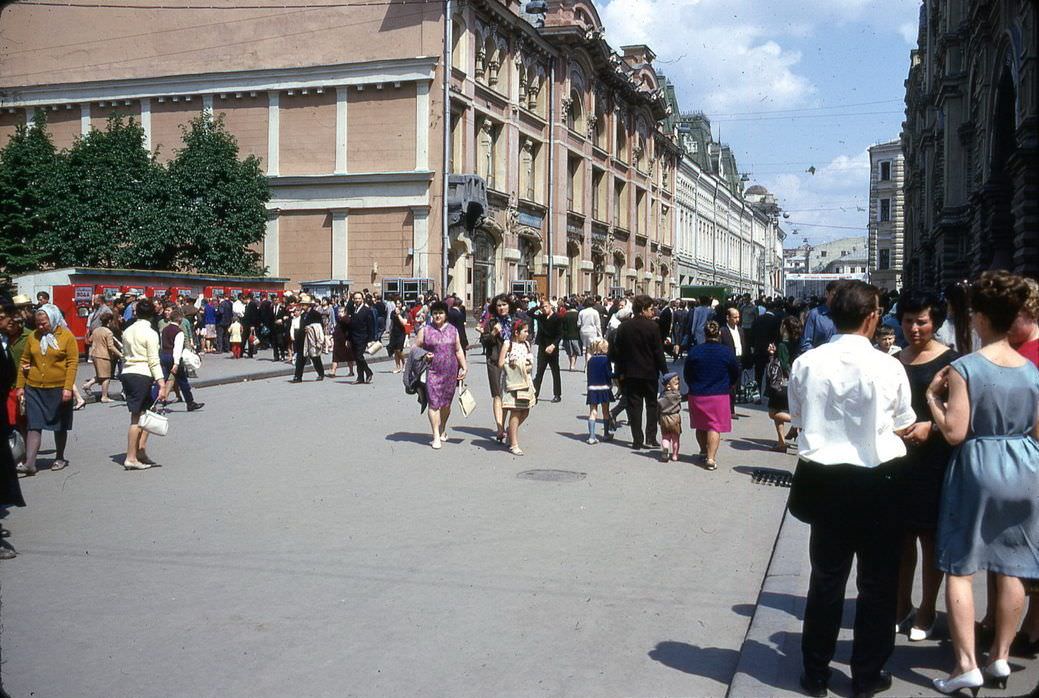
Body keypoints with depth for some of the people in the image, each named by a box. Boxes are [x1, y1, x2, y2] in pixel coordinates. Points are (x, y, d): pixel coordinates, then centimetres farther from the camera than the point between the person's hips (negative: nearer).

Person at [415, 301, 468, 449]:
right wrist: (424, 356, -12)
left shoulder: (452, 330, 10)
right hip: (432, 372, -3)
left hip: (450, 372, 3)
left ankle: (442, 430, 32)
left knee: (446, 403, 10)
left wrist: (464, 367, 8)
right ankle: (436, 436, -6)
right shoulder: (425, 331, 3)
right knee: (434, 403, -8)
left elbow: (459, 350, 15)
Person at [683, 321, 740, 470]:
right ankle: (711, 458, -10)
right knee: (715, 427, 0)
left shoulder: (694, 351, -5)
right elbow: (736, 375, 5)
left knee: (700, 425, 19)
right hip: (719, 396, -2)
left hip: (697, 395, 2)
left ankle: (704, 451, 33)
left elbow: (687, 375, 4)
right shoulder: (727, 352, -7)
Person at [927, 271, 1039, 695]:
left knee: (959, 568, 3)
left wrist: (933, 396, -5)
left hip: (978, 468, -5)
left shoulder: (965, 368, -14)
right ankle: (1000, 657, 23)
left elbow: (954, 432, -18)